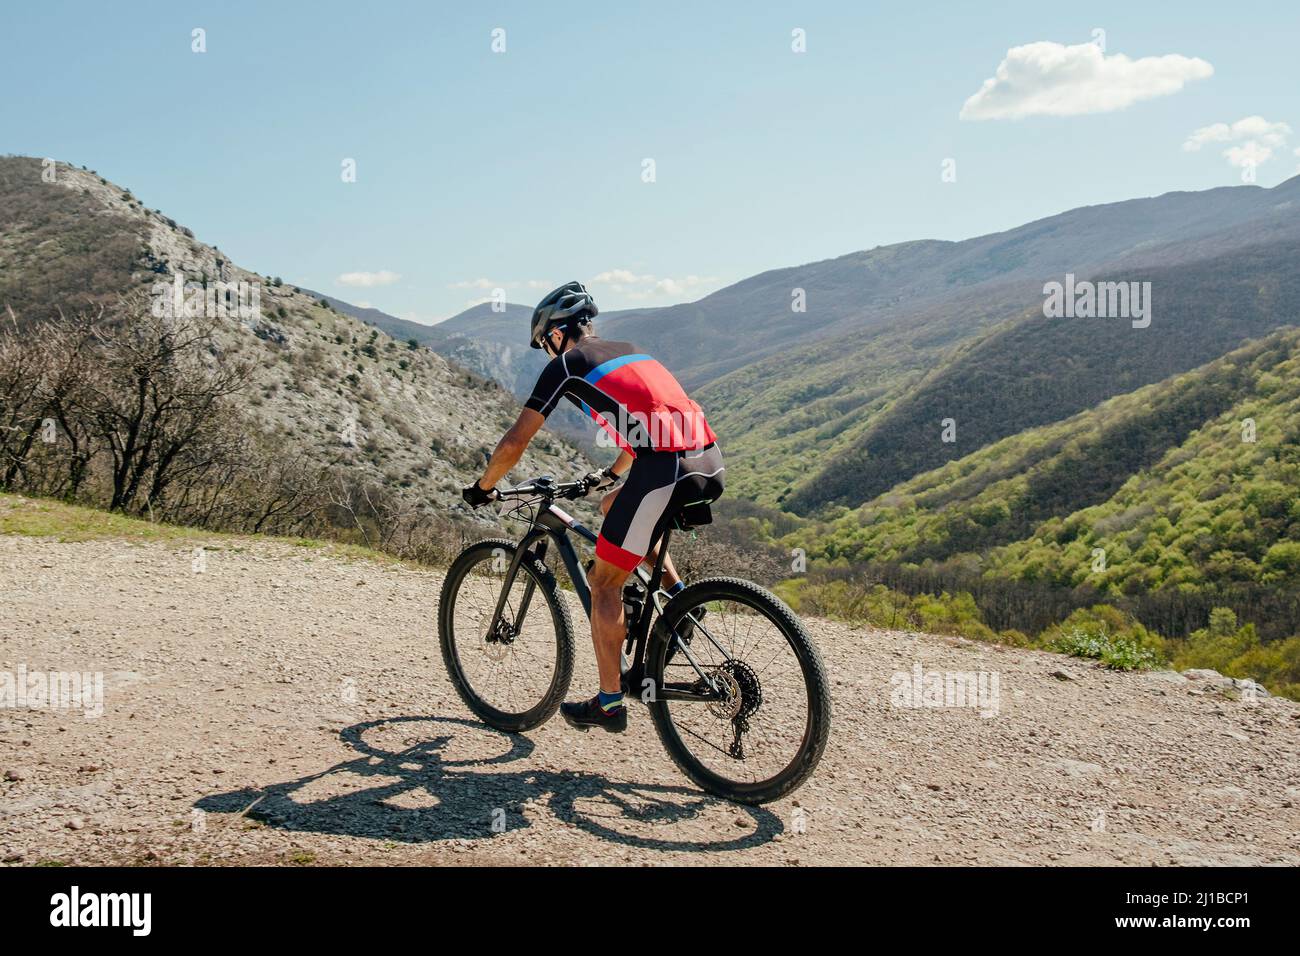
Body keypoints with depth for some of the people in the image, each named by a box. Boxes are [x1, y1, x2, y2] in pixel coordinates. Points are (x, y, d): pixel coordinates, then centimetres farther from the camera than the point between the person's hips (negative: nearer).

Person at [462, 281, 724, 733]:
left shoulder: (566, 365, 7)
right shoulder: (630, 352, 28)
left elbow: (516, 440, 6)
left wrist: (482, 487, 23)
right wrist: (611, 474, 55)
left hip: (664, 473, -7)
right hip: (711, 466, 8)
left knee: (604, 585, 9)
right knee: (614, 505, 32)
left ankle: (609, 704, 16)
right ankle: (678, 596, 19)